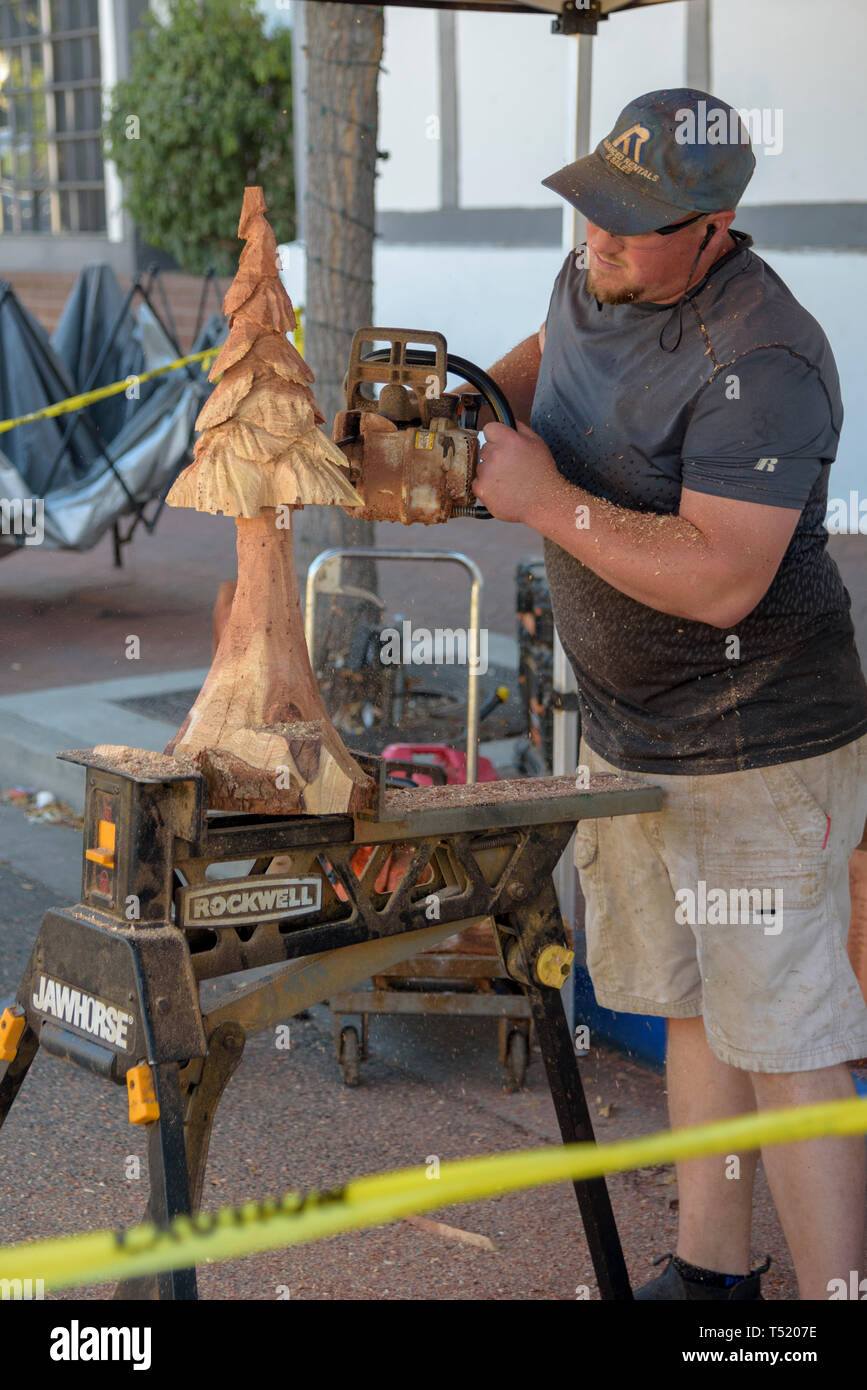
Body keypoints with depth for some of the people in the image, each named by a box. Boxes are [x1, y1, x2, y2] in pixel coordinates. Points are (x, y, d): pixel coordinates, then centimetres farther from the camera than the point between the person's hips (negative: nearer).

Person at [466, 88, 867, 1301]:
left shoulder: (761, 360, -25)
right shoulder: (592, 277, 4)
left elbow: (719, 579, -32)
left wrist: (547, 500, -25)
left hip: (759, 757, -9)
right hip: (625, 736, 9)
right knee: (691, 1013, 18)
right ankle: (711, 1272, 33)